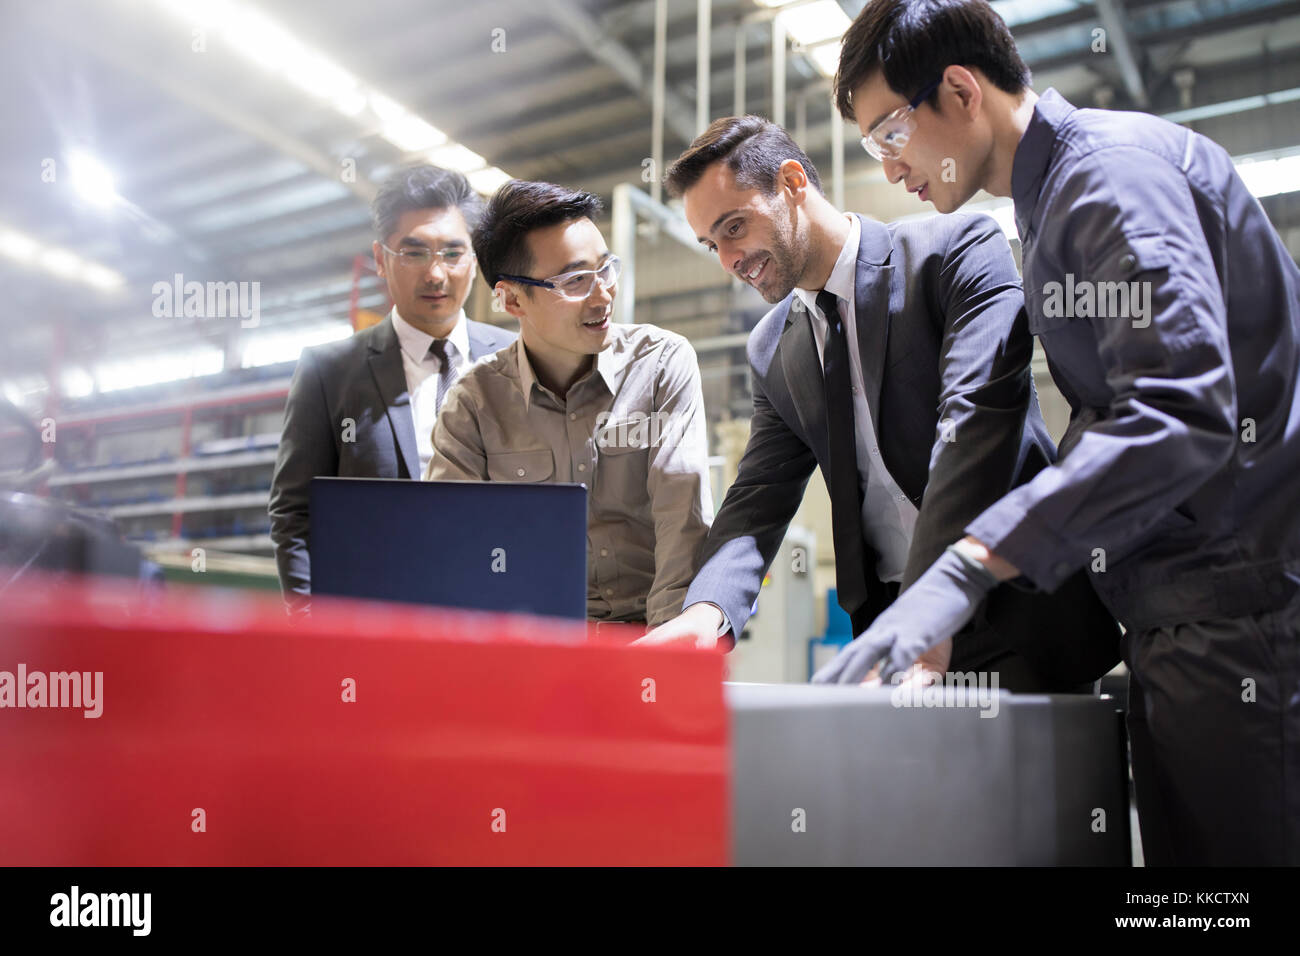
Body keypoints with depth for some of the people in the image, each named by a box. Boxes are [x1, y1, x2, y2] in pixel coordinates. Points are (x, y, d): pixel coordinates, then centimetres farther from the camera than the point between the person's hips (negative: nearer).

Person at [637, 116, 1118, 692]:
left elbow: (975, 420, -19)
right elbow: (758, 501, 7)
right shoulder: (772, 352, 12)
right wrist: (708, 611, -15)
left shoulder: (957, 251, -6)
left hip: (1021, 616, -4)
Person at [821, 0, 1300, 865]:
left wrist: (967, 569, -31)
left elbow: (1182, 413, -26)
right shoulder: (1060, 194, 20)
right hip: (1180, 612, 10)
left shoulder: (1115, 166, -12)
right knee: (1183, 844, 11)